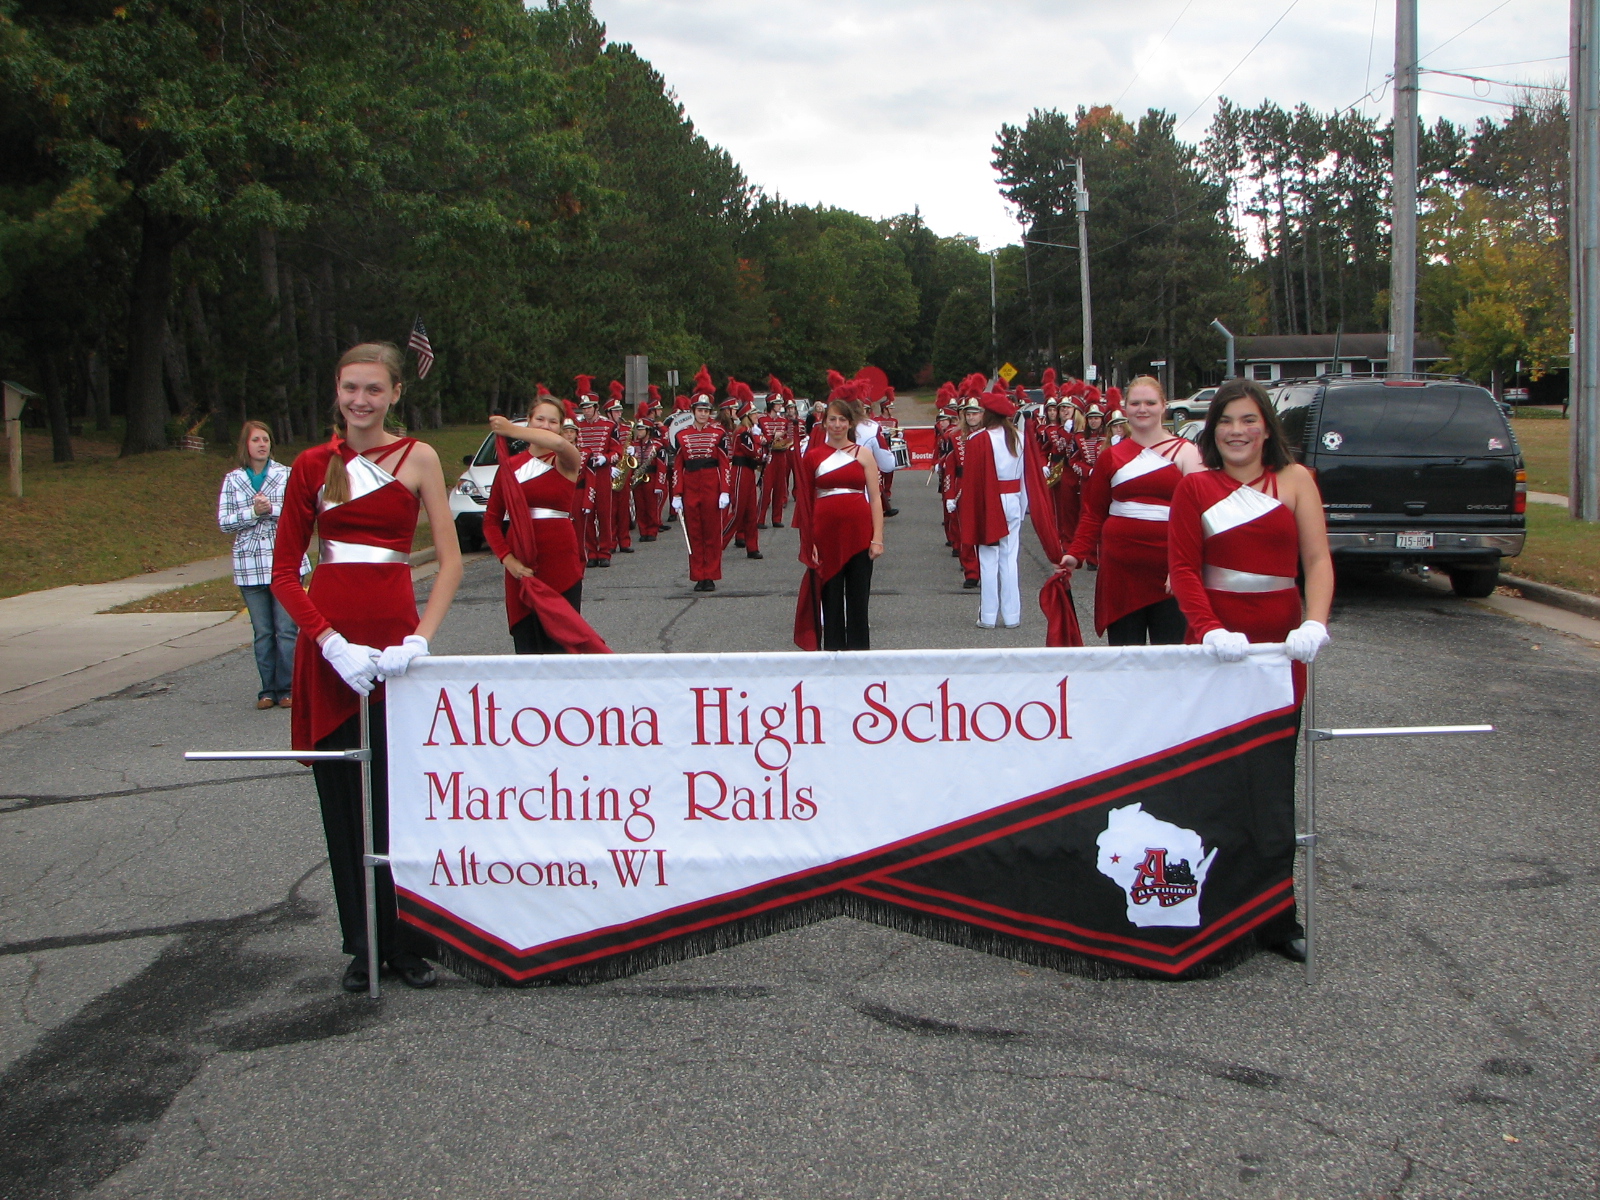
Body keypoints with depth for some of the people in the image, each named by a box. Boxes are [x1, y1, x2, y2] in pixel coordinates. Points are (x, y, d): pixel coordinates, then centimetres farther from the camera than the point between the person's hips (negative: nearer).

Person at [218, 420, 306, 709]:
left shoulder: (286, 474, 4)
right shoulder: (233, 479, 7)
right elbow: (224, 522, 2)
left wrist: (271, 508, -16)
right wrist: (253, 512, -12)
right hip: (250, 563, 1)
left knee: (287, 628, -3)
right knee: (262, 632, 5)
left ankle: (288, 689, 4)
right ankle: (268, 690, 12)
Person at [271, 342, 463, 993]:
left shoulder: (416, 457, 3)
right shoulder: (313, 466, 8)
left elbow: (450, 560, -1)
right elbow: (284, 573, 5)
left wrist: (421, 639, -14)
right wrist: (333, 642, -9)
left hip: (394, 642, -2)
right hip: (328, 647, 2)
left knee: (402, 800, -1)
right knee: (344, 804, 8)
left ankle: (408, 944, 13)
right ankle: (363, 946, 20)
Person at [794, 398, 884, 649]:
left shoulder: (863, 454, 4)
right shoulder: (813, 456, 5)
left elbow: (875, 498, 1)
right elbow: (805, 501, 5)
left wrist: (877, 538, -6)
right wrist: (810, 541, -2)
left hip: (858, 533, 0)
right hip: (826, 534, 0)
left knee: (858, 597, 4)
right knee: (830, 598, 5)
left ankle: (859, 650, 12)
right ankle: (833, 650, 13)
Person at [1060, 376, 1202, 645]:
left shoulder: (1185, 452, 3)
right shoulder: (1110, 456, 12)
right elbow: (1093, 513, 15)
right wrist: (1076, 554, 1)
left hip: (1168, 568, -2)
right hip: (1120, 567, 2)